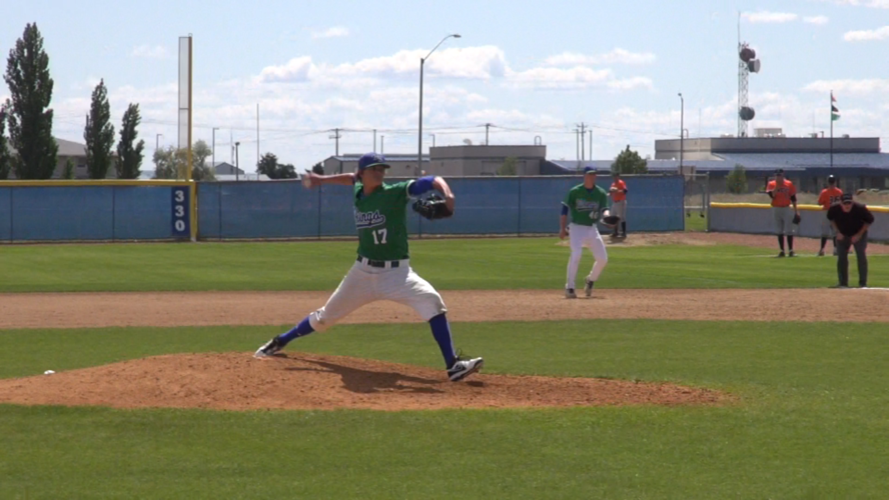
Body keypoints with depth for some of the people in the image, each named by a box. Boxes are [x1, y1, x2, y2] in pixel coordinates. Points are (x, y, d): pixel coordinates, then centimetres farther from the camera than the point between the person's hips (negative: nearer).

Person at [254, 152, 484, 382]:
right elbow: (352, 178, 28)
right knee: (326, 316, 14)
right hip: (363, 271, 4)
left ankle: (453, 365, -31)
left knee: (431, 301, -29)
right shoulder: (358, 192, 2)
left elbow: (432, 181, -25)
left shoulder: (395, 192, -13)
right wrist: (323, 179, 23)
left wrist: (447, 194, -44)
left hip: (396, 271, -4)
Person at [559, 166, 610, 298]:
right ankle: (569, 287, -18)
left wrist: (606, 215, -31)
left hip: (592, 228, 4)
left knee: (603, 258, 1)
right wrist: (562, 228, -10)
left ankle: (590, 280, 26)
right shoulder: (574, 192, -6)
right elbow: (565, 209, -4)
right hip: (577, 227, -4)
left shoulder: (601, 193, 2)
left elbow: (604, 209, -6)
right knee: (576, 255, -22)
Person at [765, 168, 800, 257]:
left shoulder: (789, 184, 0)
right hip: (776, 209, 1)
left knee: (789, 230, -5)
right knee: (779, 231, 6)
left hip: (786, 209, -1)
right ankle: (782, 251, 10)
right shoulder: (771, 184, 0)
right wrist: (776, 187, -23)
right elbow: (771, 195, -15)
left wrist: (796, 210, 2)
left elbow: (793, 198, 4)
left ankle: (790, 250, -1)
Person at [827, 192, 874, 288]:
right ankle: (843, 283, 13)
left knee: (861, 257, -11)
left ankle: (863, 283, -4)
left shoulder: (860, 208, -29)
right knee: (841, 258, 0)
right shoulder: (834, 209, -23)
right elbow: (831, 219, 2)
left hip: (859, 235, -2)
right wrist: (838, 232, -7)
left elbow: (869, 220, -12)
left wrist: (859, 235, -16)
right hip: (842, 235, 2)